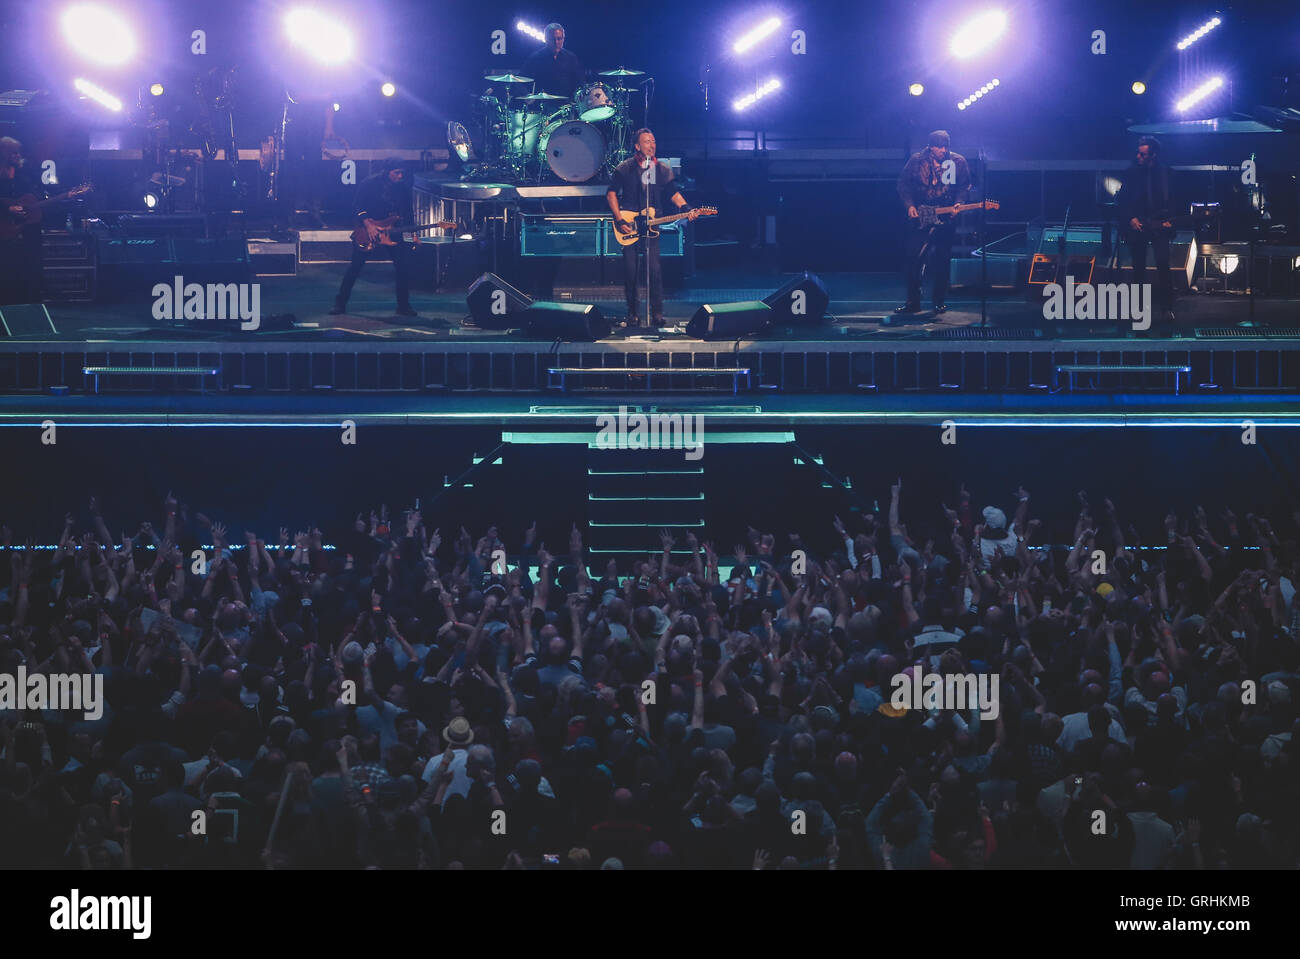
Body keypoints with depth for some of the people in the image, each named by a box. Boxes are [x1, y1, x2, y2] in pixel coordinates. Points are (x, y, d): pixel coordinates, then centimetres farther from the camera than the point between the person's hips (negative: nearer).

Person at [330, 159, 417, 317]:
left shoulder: (403, 188, 1)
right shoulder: (370, 184, -10)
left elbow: (407, 215, 8)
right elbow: (358, 207, -11)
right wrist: (368, 224, -23)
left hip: (392, 231, 3)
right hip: (367, 230, -3)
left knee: (404, 266, -8)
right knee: (356, 266, -3)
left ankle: (403, 306, 4)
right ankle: (340, 303, 9)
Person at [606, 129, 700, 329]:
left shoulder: (663, 170, 9)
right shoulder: (625, 168, 1)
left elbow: (674, 193, 8)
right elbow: (611, 193, 1)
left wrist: (687, 209, -11)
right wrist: (620, 221, -8)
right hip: (629, 227, -1)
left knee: (655, 270, -7)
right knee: (631, 272, -1)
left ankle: (657, 312, 0)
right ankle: (632, 313, 10)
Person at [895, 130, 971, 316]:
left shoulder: (958, 162, 2)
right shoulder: (916, 161, 1)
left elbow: (965, 187, 5)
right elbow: (903, 184, 6)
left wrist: (959, 203, -12)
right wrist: (909, 205, -6)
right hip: (919, 216, 1)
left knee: (940, 260, -4)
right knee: (912, 257, -3)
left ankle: (940, 302, 8)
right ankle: (913, 302, 7)